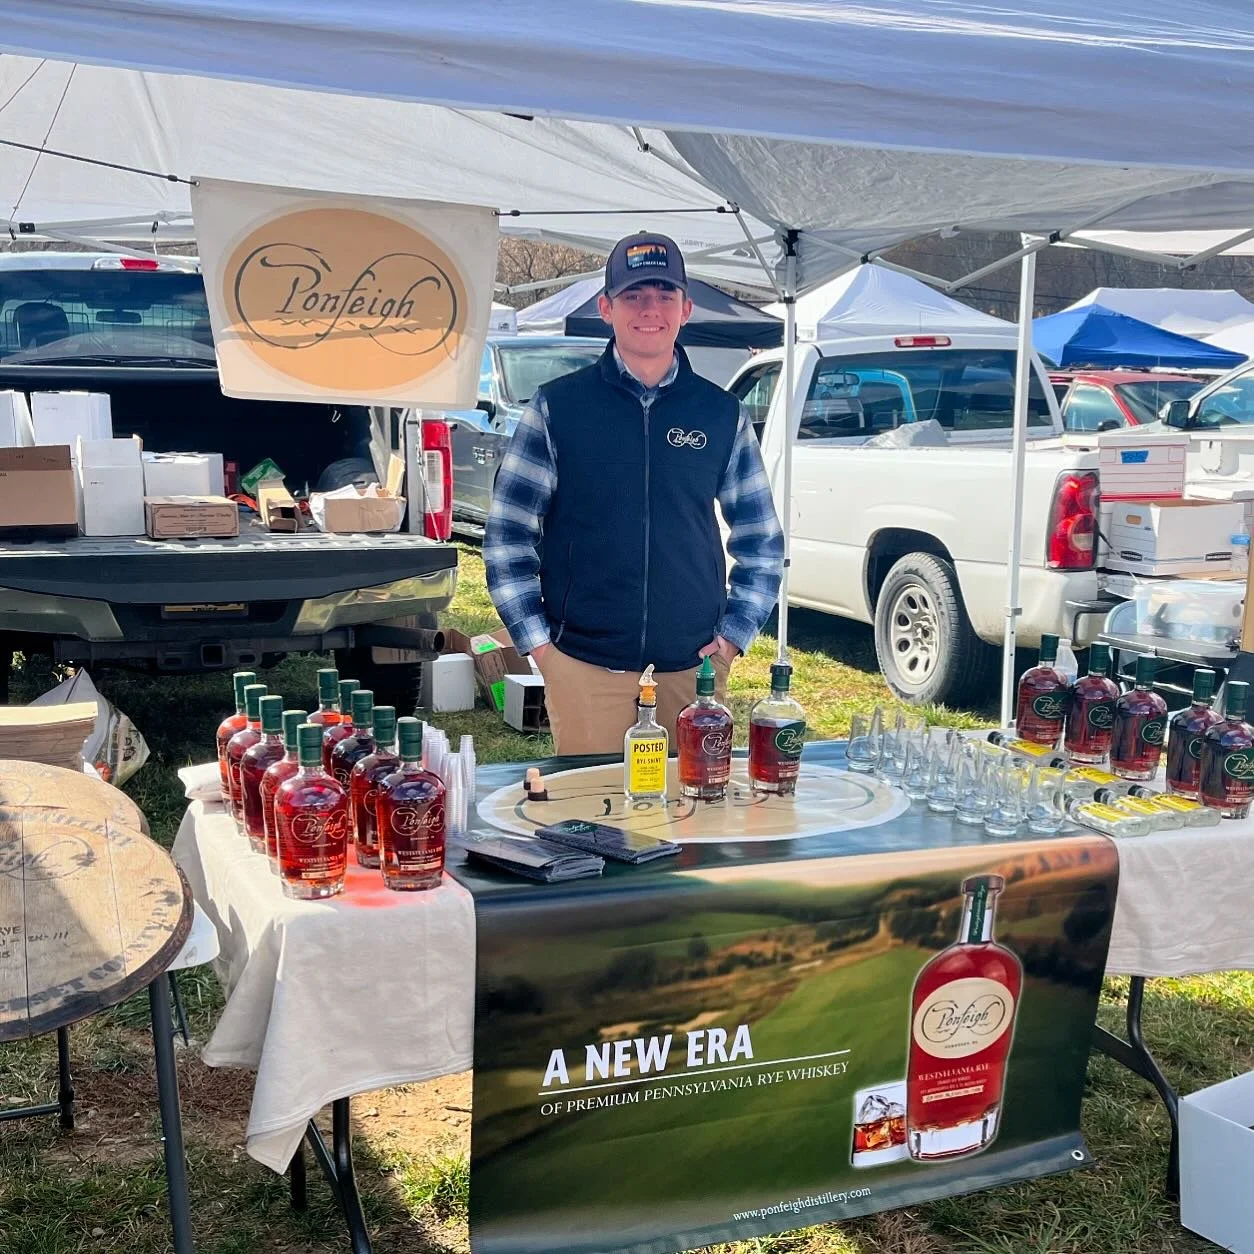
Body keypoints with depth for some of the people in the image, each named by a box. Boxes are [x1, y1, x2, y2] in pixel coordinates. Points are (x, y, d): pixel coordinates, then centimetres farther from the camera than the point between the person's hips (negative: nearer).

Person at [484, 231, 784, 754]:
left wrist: (734, 634, 4)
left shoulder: (722, 413, 6)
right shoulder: (557, 407, 0)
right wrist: (538, 642, -3)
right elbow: (506, 534, 2)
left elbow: (761, 539, 13)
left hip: (693, 665, 2)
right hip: (584, 666, -2)